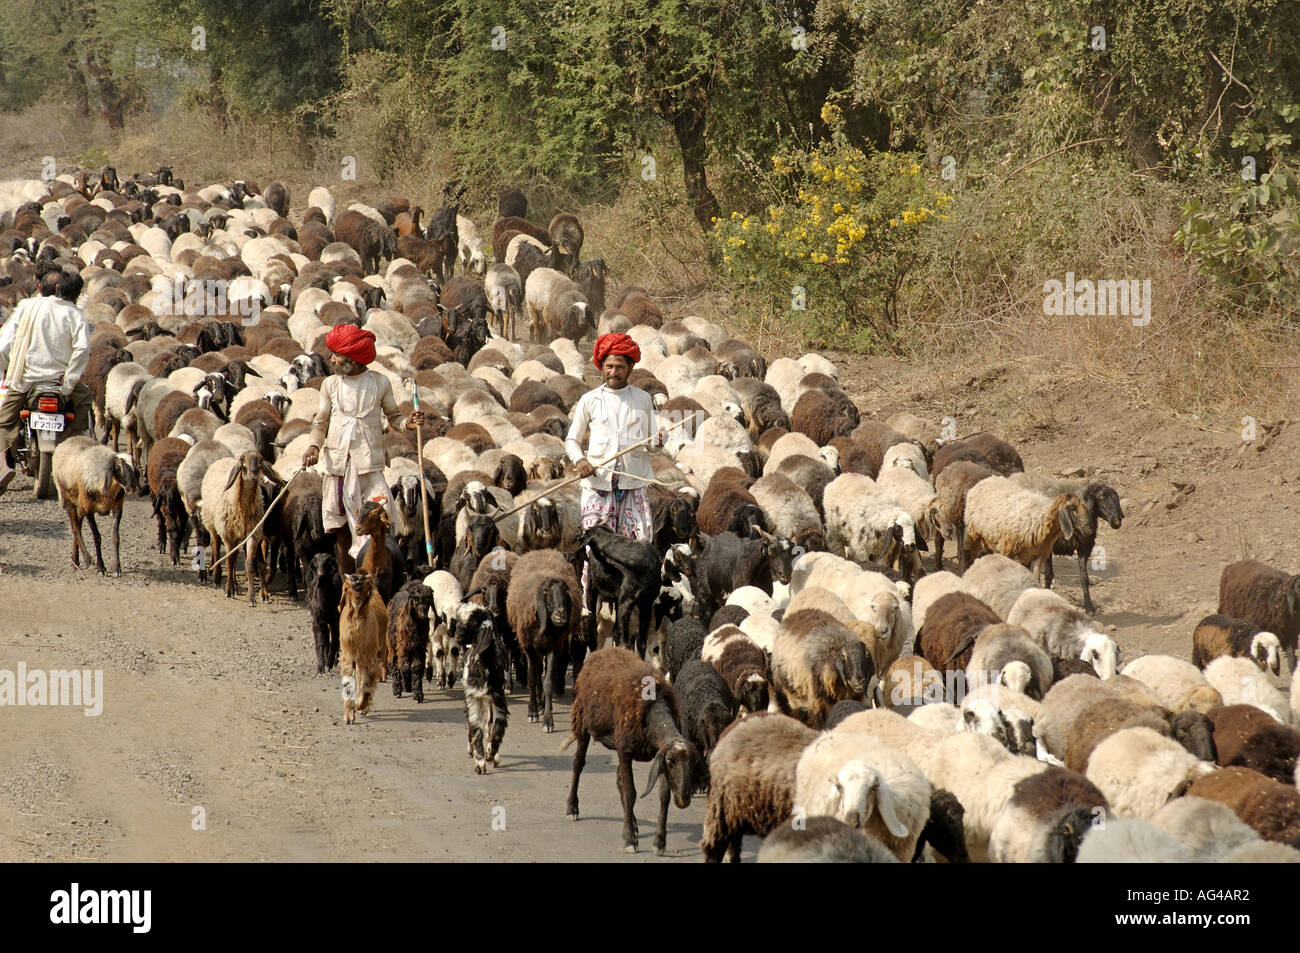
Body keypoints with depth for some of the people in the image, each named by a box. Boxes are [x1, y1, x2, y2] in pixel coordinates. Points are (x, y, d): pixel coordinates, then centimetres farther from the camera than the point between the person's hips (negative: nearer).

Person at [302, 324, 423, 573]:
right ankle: (347, 577, 14)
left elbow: (392, 416, 10)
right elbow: (321, 422, 10)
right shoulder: (330, 385, 7)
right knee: (340, 520, 6)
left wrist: (407, 423, -11)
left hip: (369, 459, -2)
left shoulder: (379, 382, 2)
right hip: (338, 459, 2)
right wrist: (314, 446, -7)